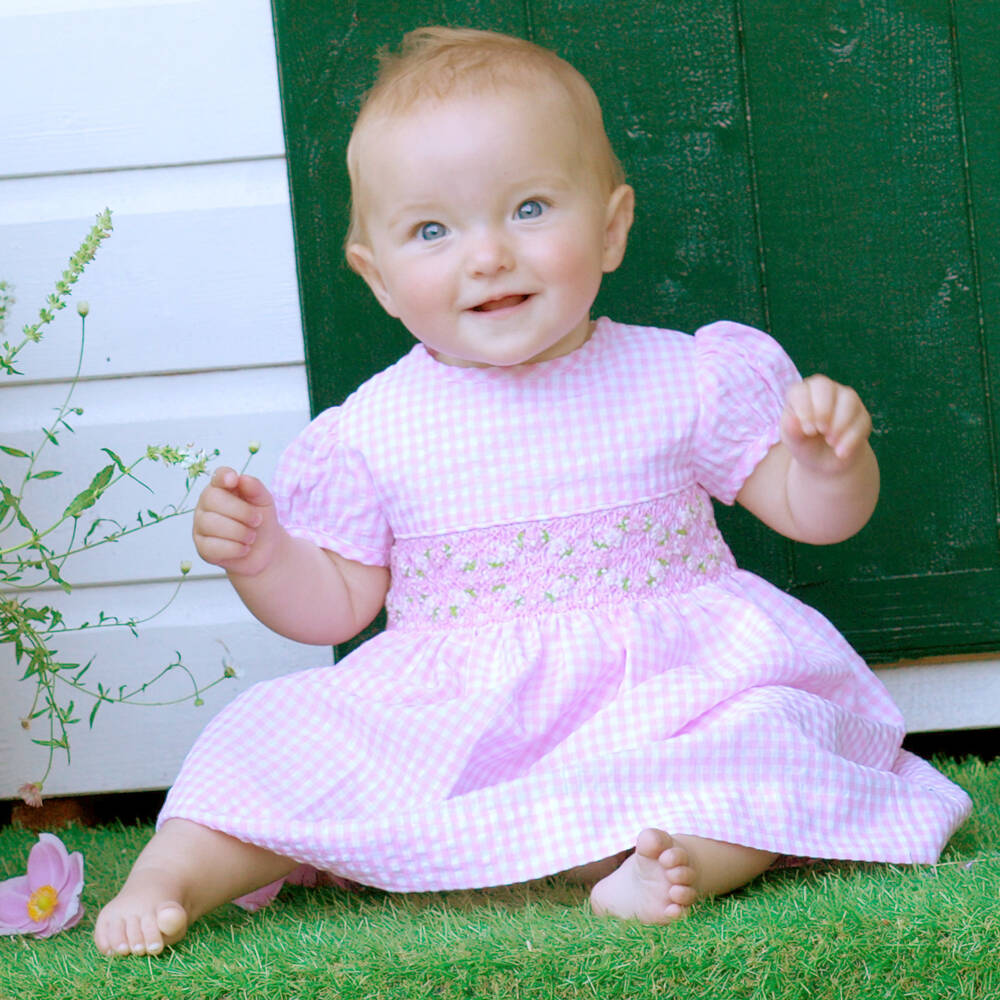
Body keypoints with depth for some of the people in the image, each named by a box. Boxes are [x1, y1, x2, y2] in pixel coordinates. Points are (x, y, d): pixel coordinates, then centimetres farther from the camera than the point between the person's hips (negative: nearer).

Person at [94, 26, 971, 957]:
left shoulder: (684, 380, 2)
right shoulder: (372, 431, 4)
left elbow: (809, 515, 9)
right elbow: (334, 603, 11)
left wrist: (833, 459, -13)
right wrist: (260, 558, -9)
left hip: (659, 701, 0)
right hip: (444, 720, 1)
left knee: (784, 734, -29)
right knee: (278, 734, -19)